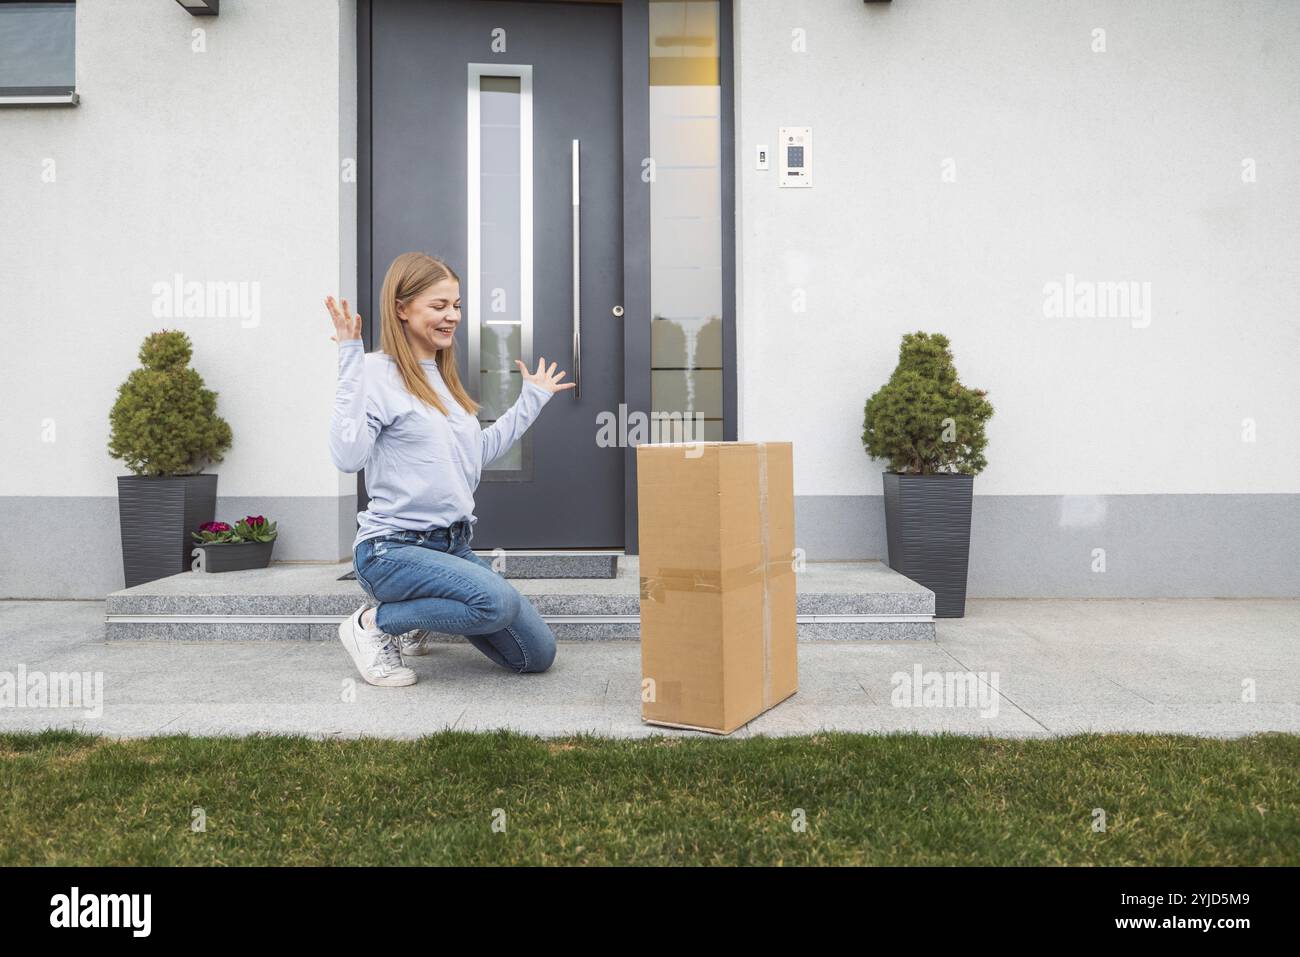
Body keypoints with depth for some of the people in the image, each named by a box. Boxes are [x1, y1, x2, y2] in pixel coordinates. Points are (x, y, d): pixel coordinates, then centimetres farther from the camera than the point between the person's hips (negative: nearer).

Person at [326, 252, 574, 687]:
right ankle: (374, 622, -7)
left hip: (453, 546, 8)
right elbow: (348, 456, -24)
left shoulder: (443, 377, 15)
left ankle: (422, 611, 21)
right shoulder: (377, 372, -10)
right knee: (499, 601, -33)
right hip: (393, 548, -8)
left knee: (537, 654, 2)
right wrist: (350, 364, -23)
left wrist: (531, 400, 28)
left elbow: (479, 452, 22)